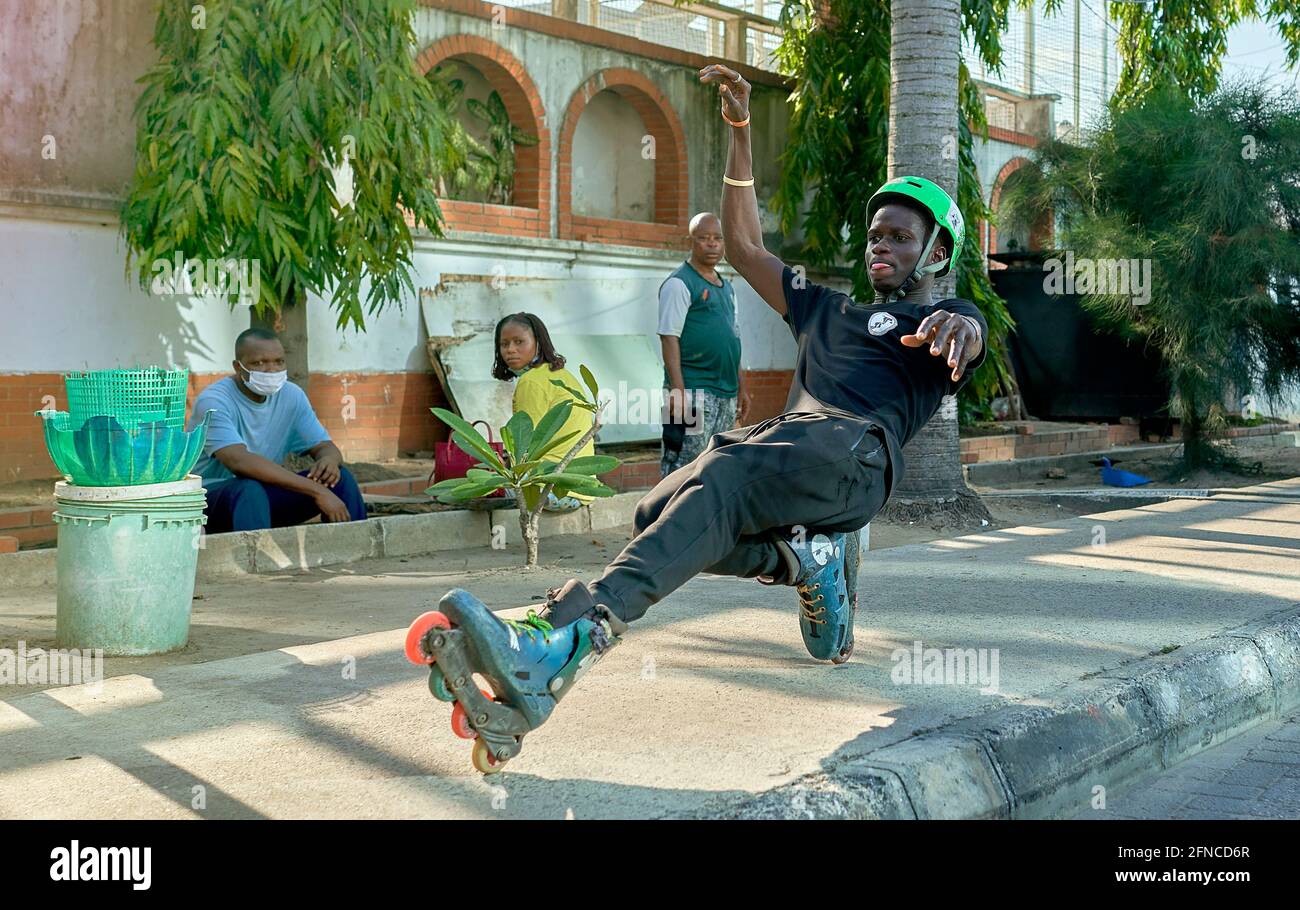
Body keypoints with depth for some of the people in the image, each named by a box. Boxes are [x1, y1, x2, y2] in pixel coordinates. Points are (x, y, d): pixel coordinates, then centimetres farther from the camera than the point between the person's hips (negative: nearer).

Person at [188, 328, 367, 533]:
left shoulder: (291, 396, 1)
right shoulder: (213, 401, -20)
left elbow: (325, 446, 3)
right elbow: (239, 461, -34)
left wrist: (329, 460, -27)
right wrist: (315, 490, -38)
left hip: (267, 494, 6)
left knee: (340, 478, -12)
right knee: (250, 491, -38)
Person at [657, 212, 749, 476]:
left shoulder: (726, 287, 19)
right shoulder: (679, 283, -6)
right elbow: (669, 338, -13)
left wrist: (741, 388, 19)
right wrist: (678, 392, -20)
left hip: (726, 394, 8)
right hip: (694, 393, -8)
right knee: (684, 465, -11)